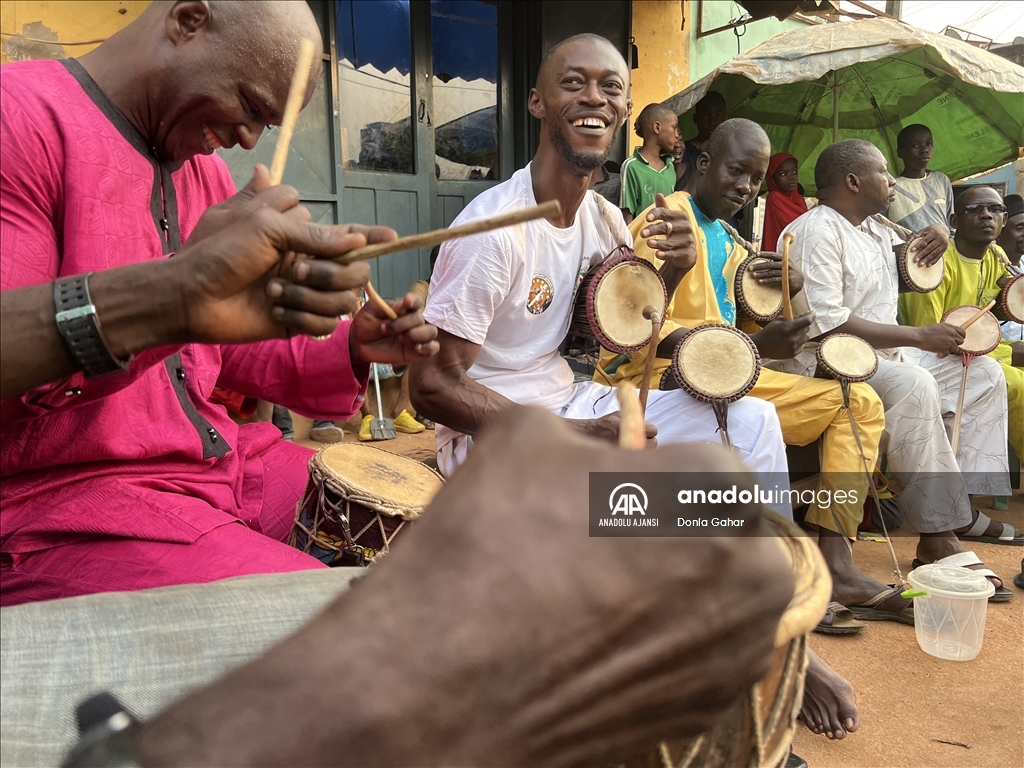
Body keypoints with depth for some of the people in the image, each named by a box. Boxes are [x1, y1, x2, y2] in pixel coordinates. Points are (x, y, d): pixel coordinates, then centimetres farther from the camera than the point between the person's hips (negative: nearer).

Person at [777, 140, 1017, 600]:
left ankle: (972, 501, -2)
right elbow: (826, 322, -25)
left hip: (883, 357, 10)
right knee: (914, 384, -34)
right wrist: (920, 336, -21)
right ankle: (938, 540, -28)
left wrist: (935, 236, 7)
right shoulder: (817, 230, -14)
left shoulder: (875, 231, 16)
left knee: (984, 372, 6)